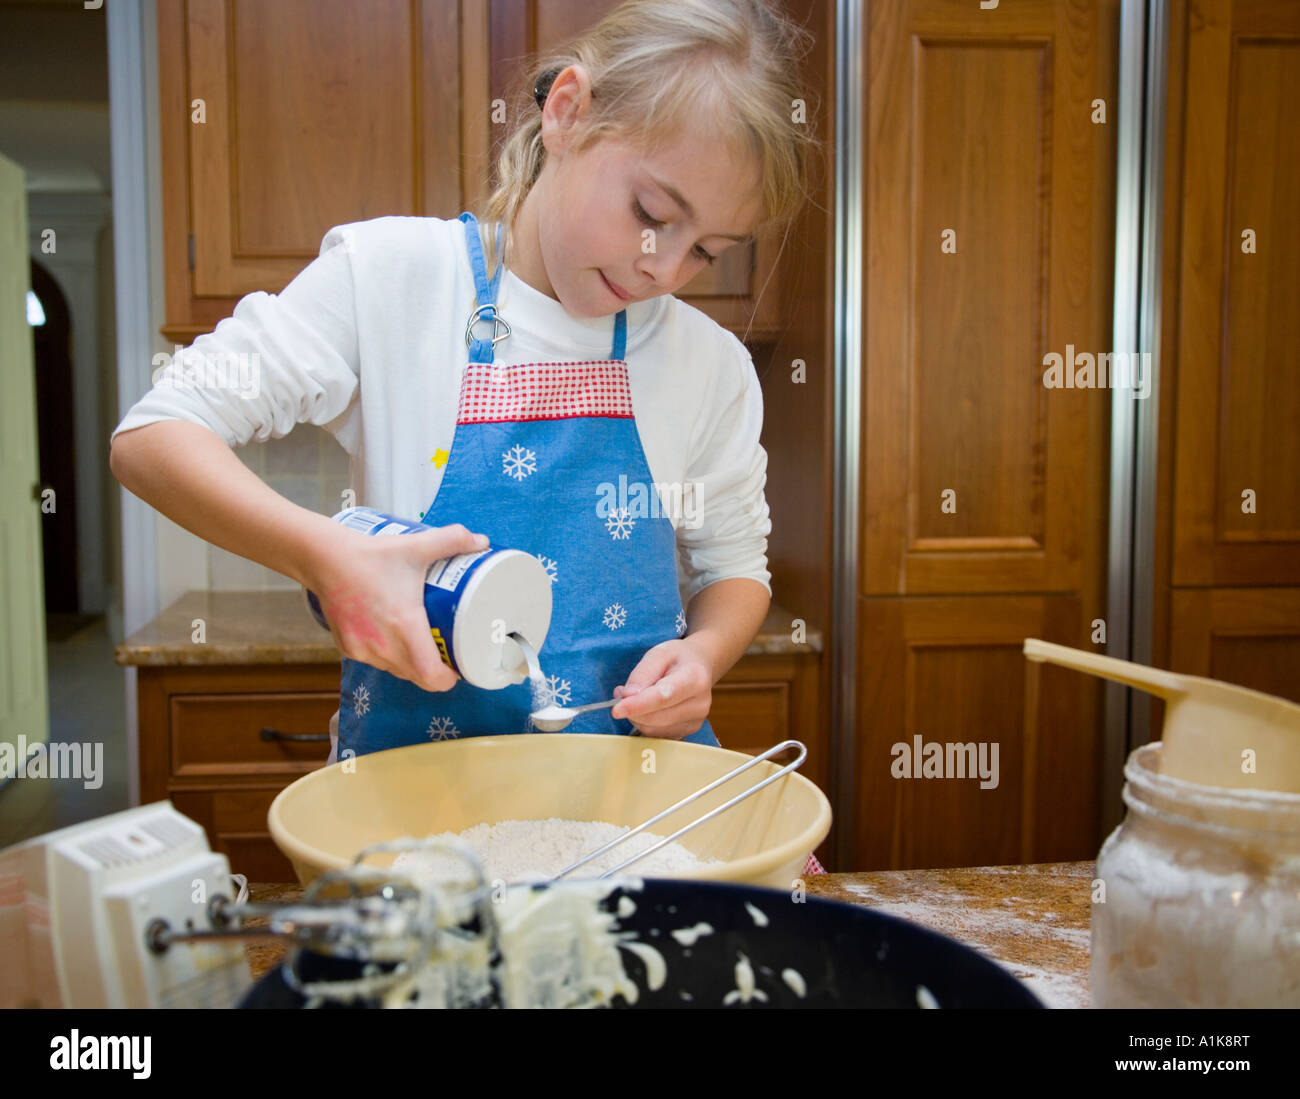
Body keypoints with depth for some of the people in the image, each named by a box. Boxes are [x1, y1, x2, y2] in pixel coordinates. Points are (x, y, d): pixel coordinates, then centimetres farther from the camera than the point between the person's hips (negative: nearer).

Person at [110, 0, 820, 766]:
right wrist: (327, 556, -23)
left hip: (640, 781, 3)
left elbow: (735, 565, 15)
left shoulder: (712, 365, 3)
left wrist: (703, 653, -8)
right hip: (411, 770, -2)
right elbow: (153, 438, -7)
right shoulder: (391, 278, -6)